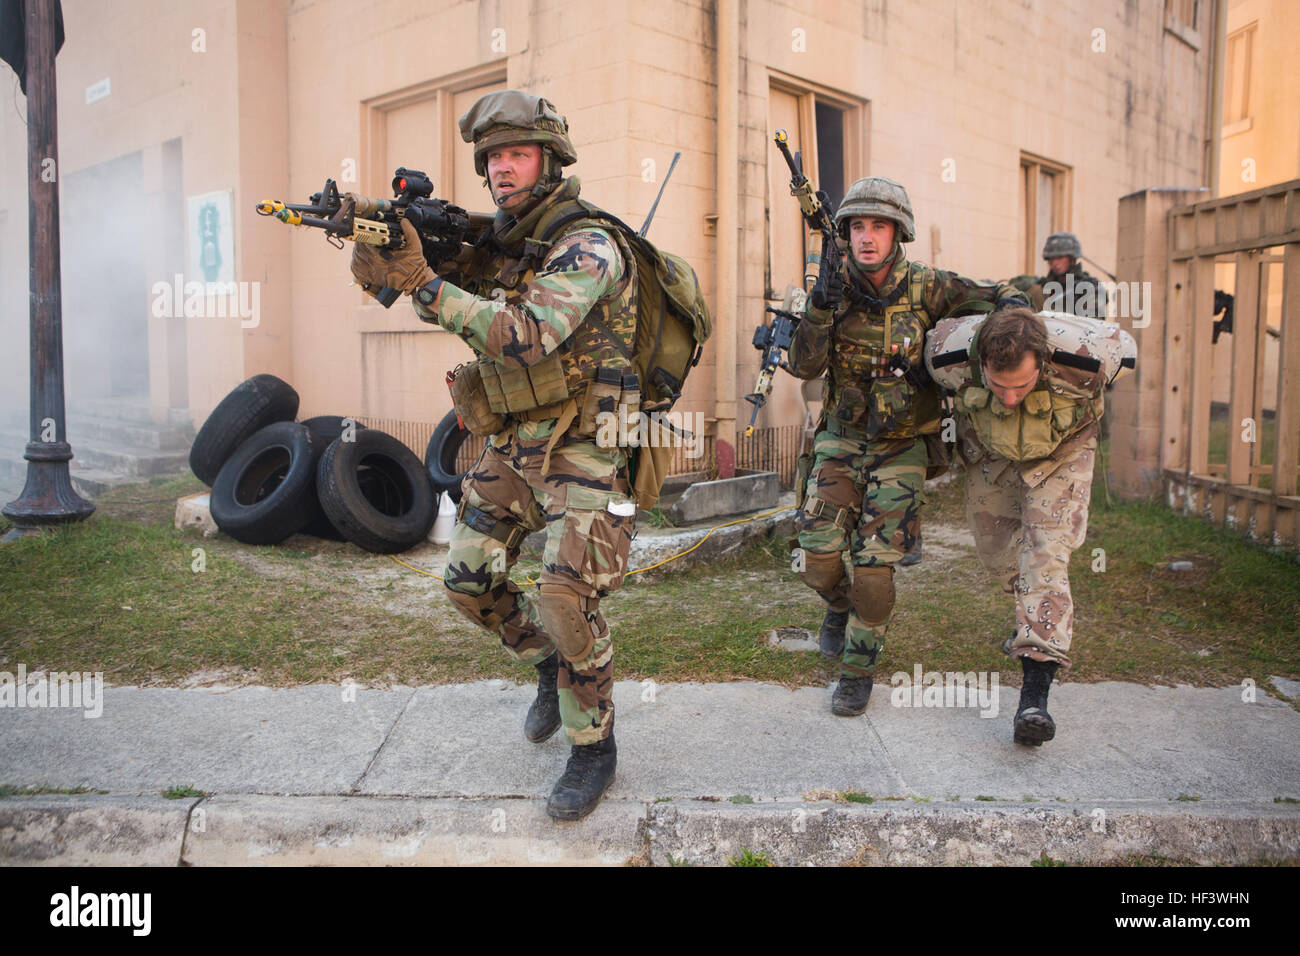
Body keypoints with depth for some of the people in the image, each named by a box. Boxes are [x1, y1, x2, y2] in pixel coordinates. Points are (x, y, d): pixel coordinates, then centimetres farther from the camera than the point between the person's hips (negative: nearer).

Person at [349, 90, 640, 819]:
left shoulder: (588, 246, -15)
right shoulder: (498, 243, 8)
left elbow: (528, 336, -29)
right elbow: (379, 273, 6)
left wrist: (424, 283, -30)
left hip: (584, 445, -7)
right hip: (514, 443, 8)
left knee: (567, 597, -15)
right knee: (471, 579, 9)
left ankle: (595, 748, 6)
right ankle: (553, 665, 34)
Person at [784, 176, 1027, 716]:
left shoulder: (926, 288, -8)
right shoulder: (833, 287, -4)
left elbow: (995, 295, 3)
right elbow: (803, 367, -11)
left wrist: (1011, 305, -20)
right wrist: (821, 308, -26)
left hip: (901, 448, -2)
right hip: (842, 440, 2)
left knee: (874, 565, -5)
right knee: (819, 557, -5)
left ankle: (858, 669, 14)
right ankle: (839, 608, 31)